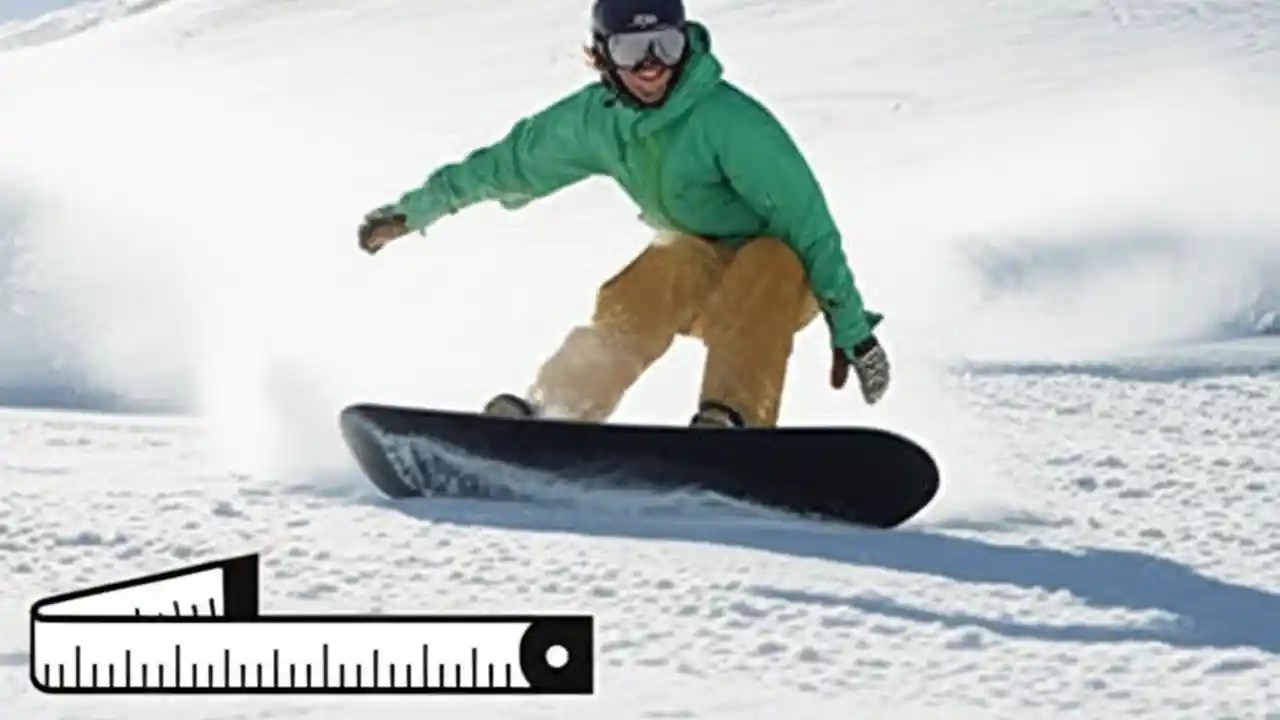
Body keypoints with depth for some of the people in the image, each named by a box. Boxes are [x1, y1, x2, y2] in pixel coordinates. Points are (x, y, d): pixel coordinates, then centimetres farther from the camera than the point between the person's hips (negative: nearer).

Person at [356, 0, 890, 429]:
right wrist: (413, 210, 17)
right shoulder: (597, 118, -8)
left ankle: (733, 418, -51)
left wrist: (851, 328, -26)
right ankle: (552, 412, -29)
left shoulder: (730, 121, -27)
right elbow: (512, 163, 8)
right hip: (697, 263, 4)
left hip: (785, 279, -4)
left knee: (771, 260, -38)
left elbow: (807, 220, -25)